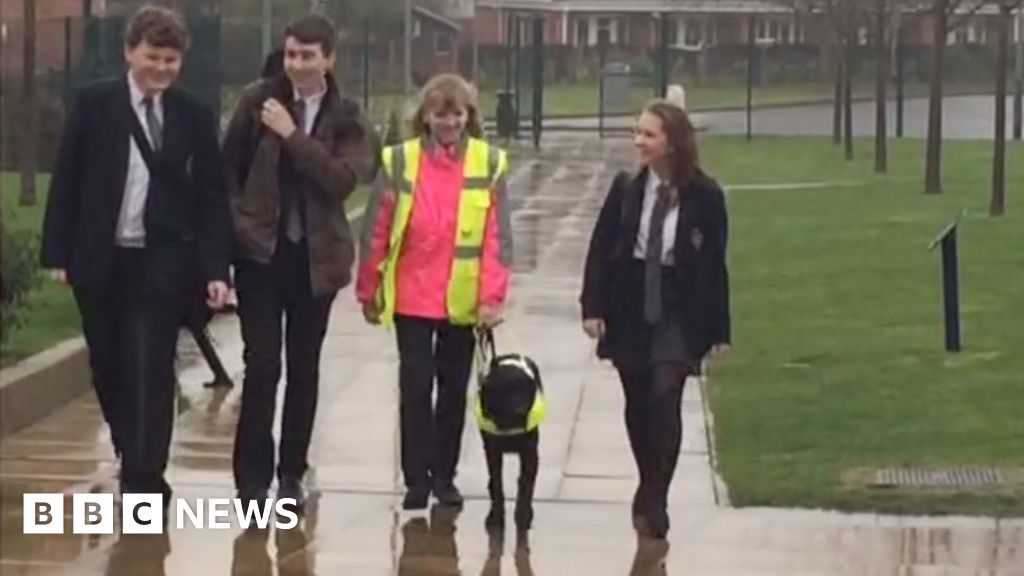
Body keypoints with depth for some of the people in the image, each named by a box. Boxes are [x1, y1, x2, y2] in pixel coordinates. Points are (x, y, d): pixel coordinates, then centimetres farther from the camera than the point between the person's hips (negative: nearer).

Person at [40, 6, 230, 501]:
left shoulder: (195, 116, 1)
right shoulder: (93, 104, -1)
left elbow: (212, 198, 1)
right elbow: (66, 181, 1)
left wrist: (216, 269, -6)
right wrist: (57, 253, -4)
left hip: (163, 263, -1)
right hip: (100, 259, 1)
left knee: (151, 372, -7)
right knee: (108, 368, 11)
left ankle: (145, 478, -4)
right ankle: (132, 457, 30)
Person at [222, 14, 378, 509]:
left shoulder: (347, 119, 0)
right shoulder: (258, 101, 1)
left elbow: (343, 179, -15)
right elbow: (229, 165, 7)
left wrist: (292, 135, -17)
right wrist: (235, 222, -1)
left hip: (315, 255, 1)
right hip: (260, 250, -1)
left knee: (304, 368, 9)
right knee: (262, 364, -7)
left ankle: (292, 472, 21)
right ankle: (253, 477, -3)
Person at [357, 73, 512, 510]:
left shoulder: (489, 163, -2)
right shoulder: (399, 160, -3)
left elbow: (497, 236, -3)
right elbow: (377, 230, 1)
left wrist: (493, 296, -8)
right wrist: (369, 291, 4)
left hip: (463, 300, 1)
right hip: (411, 297, -1)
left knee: (454, 389, 11)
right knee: (415, 387, -1)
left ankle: (444, 476, 22)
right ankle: (416, 479, 7)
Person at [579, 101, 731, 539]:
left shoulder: (704, 196, -7)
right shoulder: (626, 188, 0)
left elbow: (714, 264, -4)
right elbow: (600, 249, 2)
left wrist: (719, 330, -3)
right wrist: (593, 306, -7)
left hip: (678, 312, -3)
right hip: (629, 309, 3)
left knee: (664, 399, -14)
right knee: (637, 404, 10)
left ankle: (655, 500, -9)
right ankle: (650, 489, 26)